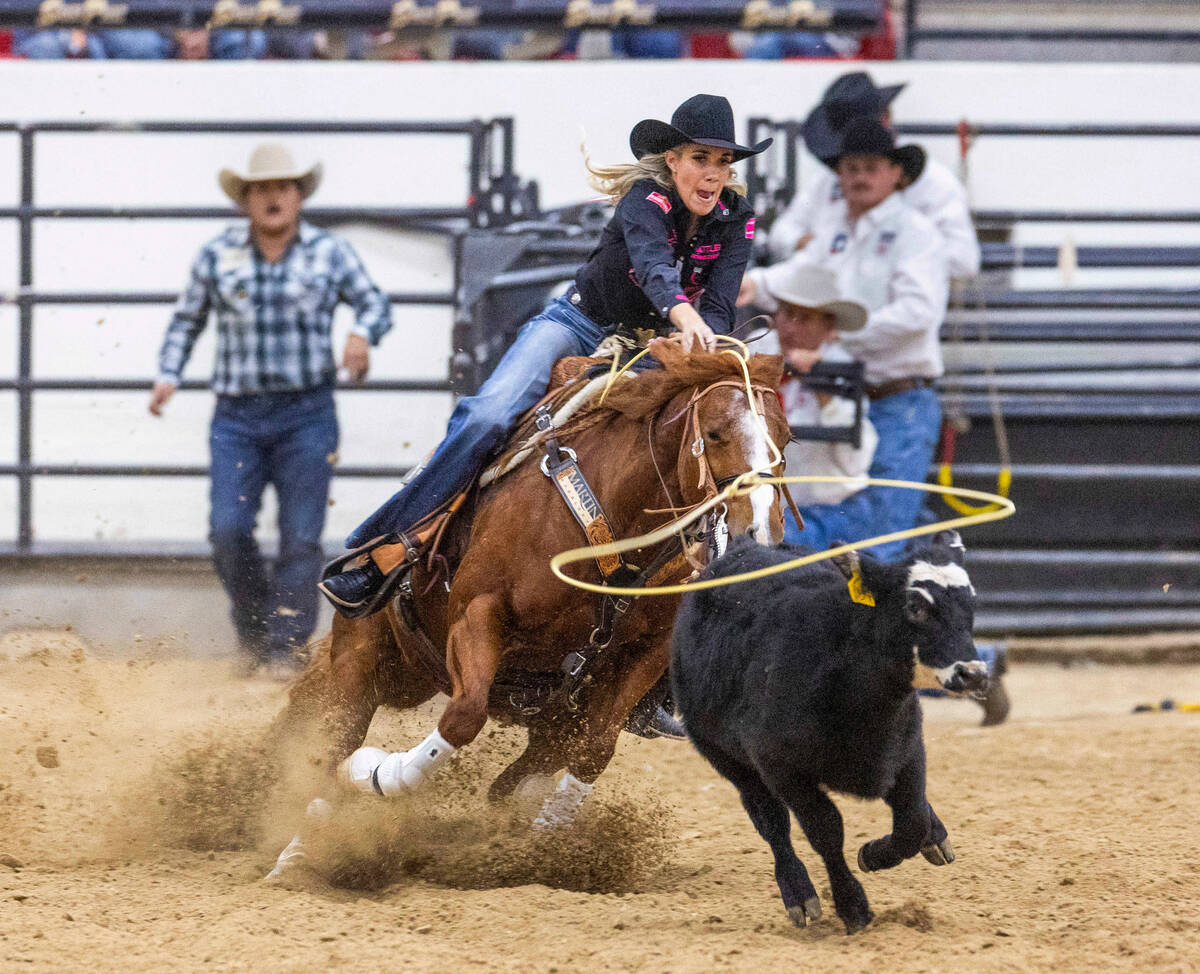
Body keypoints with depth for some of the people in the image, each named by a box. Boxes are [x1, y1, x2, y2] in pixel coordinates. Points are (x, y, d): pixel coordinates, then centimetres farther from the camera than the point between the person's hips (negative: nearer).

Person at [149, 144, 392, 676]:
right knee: (228, 531, -10)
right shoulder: (217, 256, 4)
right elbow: (187, 320, 13)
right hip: (237, 416, 1)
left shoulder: (330, 252, 2)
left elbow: (374, 303, 7)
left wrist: (362, 333, -15)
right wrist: (168, 375, 0)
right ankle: (252, 630, 14)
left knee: (301, 536, -3)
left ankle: (285, 645, 7)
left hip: (307, 414, -1)